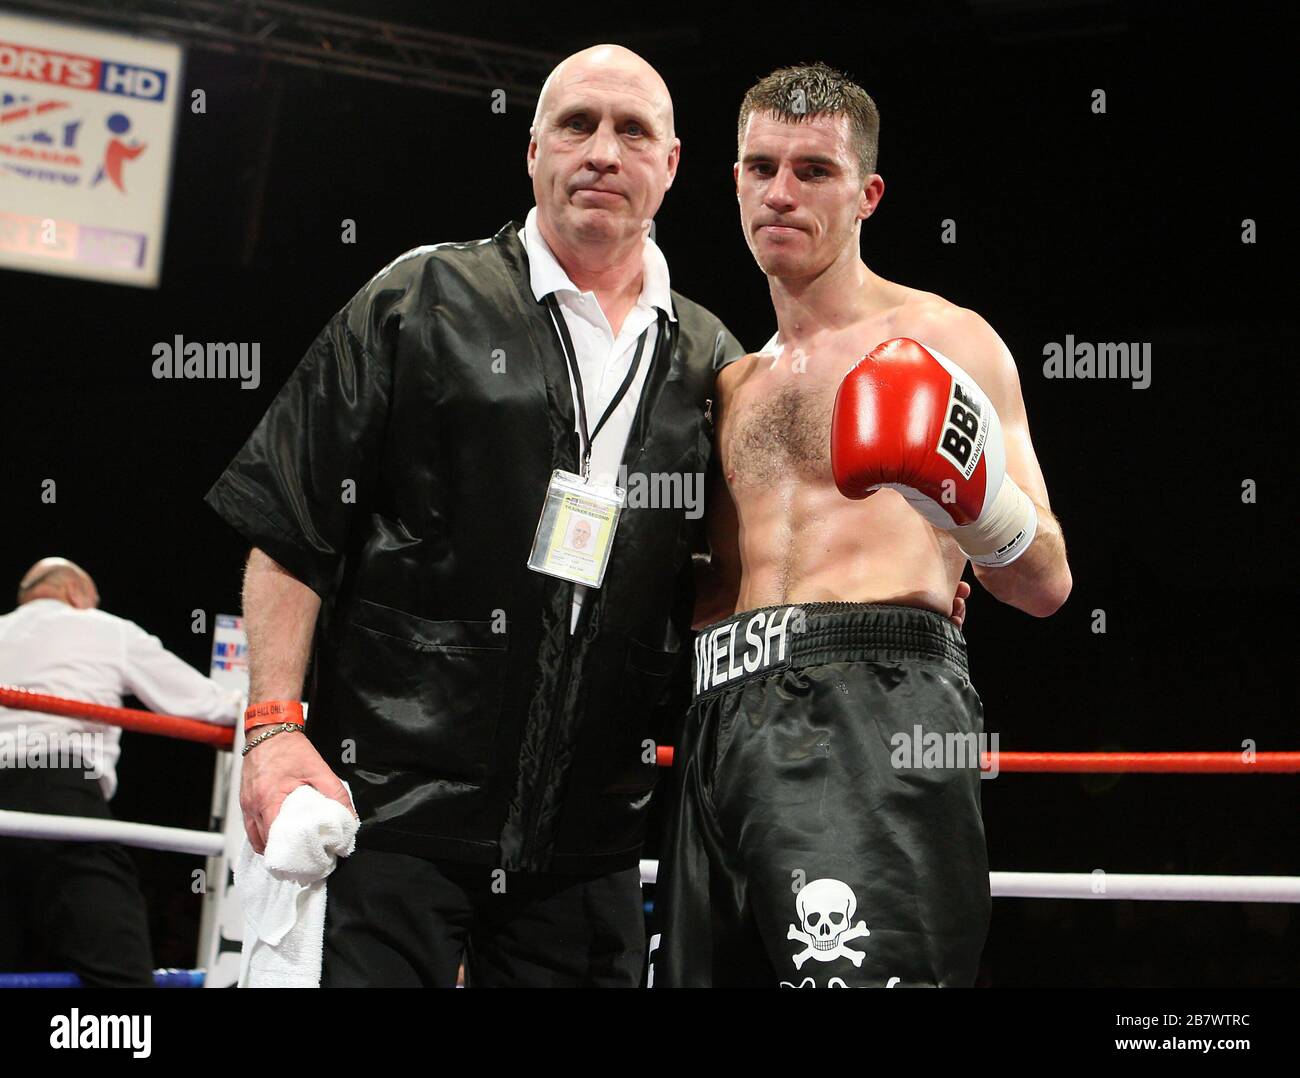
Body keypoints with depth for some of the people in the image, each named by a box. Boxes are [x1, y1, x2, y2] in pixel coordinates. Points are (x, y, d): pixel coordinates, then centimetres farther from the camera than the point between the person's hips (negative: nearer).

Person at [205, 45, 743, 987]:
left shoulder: (711, 363, 12)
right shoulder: (422, 302, 2)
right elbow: (291, 531, -1)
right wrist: (276, 728, -10)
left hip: (586, 839, 4)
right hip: (393, 800, -3)